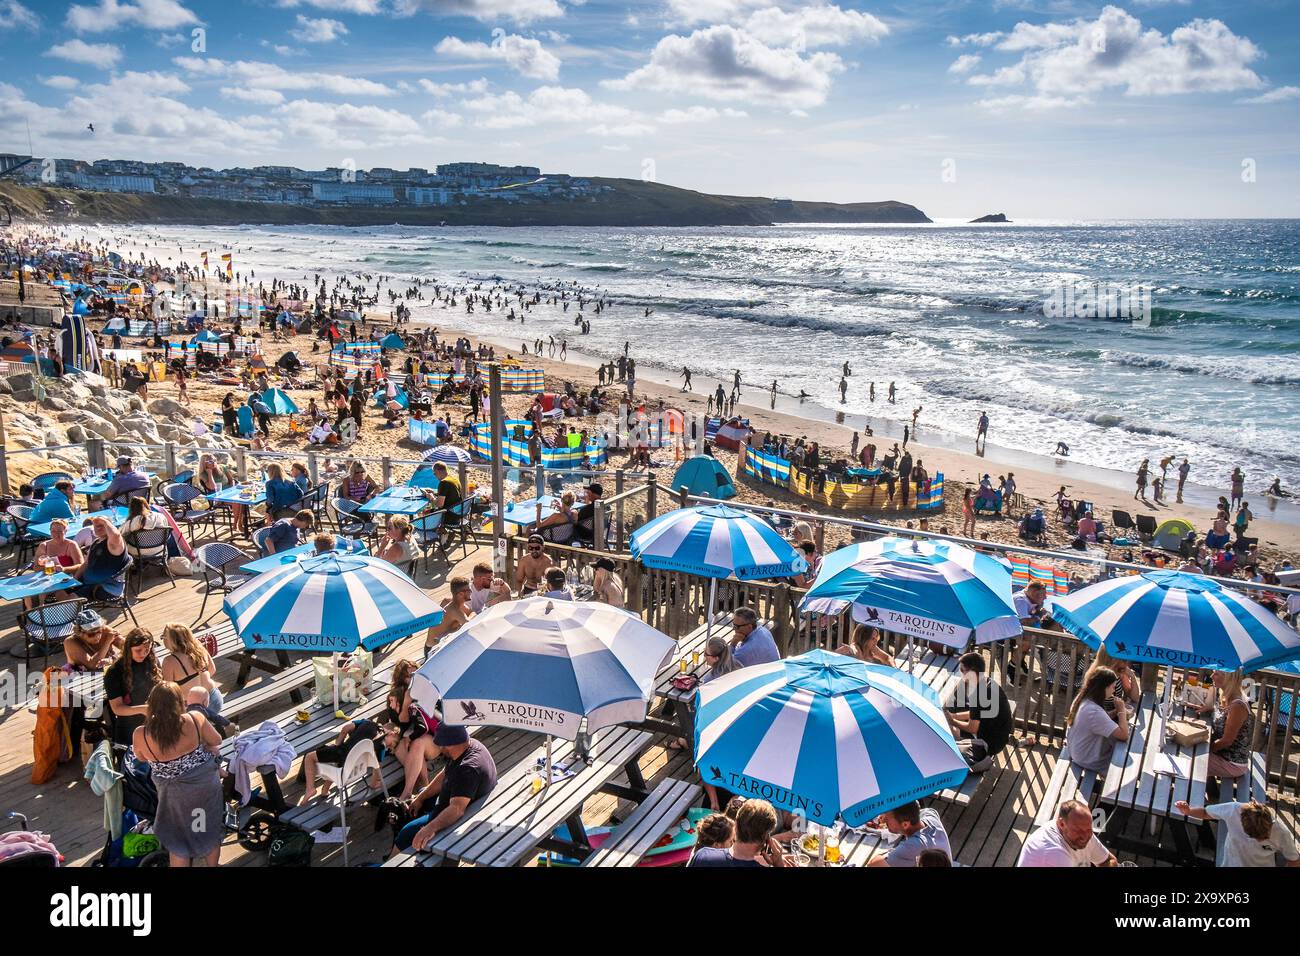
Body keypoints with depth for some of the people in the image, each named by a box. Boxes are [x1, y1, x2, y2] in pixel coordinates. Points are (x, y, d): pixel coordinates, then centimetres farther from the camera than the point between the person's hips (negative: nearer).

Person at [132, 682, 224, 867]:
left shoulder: (141, 735, -23)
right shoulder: (195, 719, -24)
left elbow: (141, 758, 1)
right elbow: (217, 740, -6)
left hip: (175, 795, -1)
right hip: (206, 785, 1)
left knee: (178, 839, 21)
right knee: (210, 831, 24)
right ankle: (212, 865, 41)